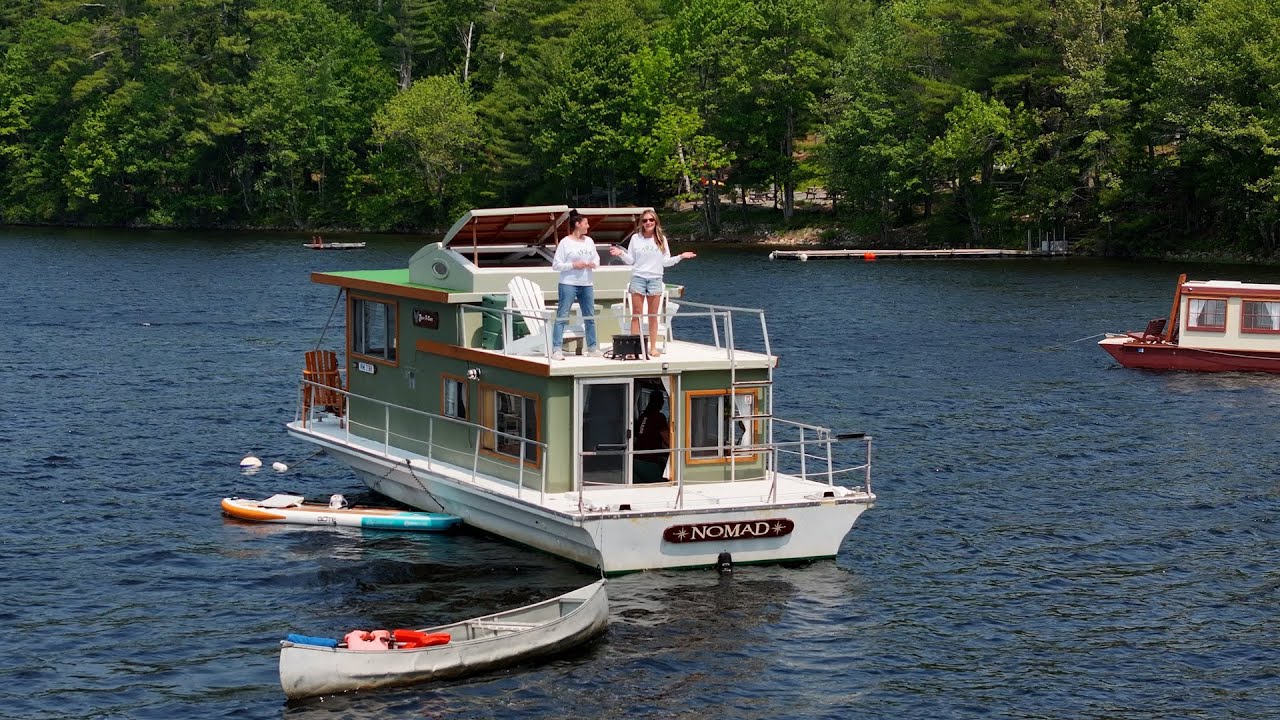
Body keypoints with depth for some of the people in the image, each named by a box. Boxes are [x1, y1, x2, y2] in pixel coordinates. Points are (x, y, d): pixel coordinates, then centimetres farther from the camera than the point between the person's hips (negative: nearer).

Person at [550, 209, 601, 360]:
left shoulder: (589, 241, 11)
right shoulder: (565, 243, -7)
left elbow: (597, 258, 18)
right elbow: (556, 265, -8)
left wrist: (594, 264, -4)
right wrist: (573, 265, -17)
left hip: (587, 284, 6)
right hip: (569, 284, -6)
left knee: (590, 316, 11)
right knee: (562, 316, -8)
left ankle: (592, 347, 21)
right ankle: (556, 349, -8)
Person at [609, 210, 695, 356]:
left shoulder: (662, 239, 7)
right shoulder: (635, 238, 5)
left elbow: (666, 262, 8)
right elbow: (630, 260, 7)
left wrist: (680, 257, -4)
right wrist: (621, 254, -10)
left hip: (655, 279, 1)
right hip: (638, 278, -1)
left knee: (653, 316, 4)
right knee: (636, 315, -2)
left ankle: (653, 347, 10)